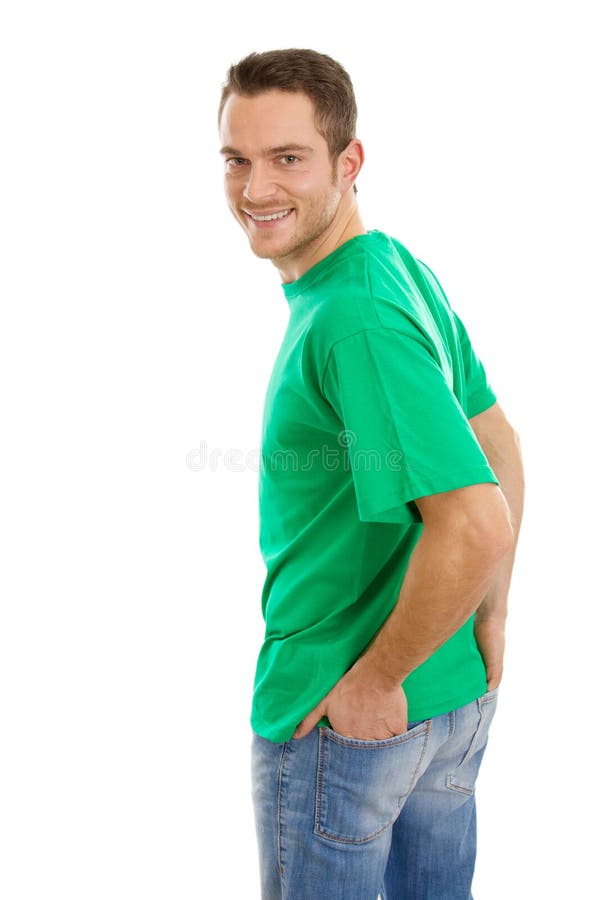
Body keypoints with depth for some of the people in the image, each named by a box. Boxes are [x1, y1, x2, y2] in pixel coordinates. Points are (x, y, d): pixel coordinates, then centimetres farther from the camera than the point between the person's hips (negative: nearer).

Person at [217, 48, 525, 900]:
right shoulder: (402, 266, 3)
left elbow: (478, 525, -33)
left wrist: (376, 682, -20)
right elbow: (500, 448, 11)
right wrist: (491, 626, 12)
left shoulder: (351, 319, -26)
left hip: (339, 714, -8)